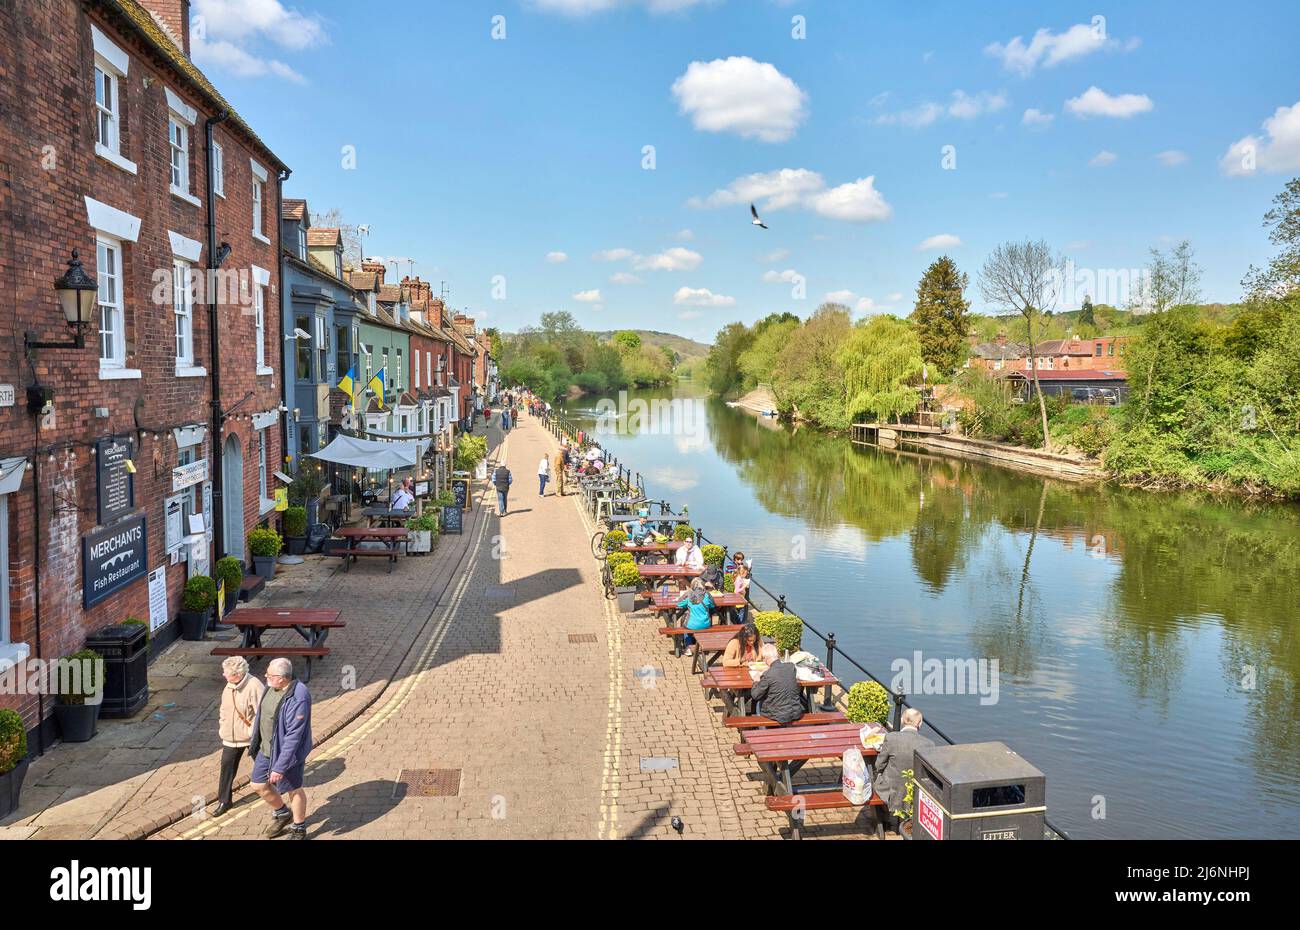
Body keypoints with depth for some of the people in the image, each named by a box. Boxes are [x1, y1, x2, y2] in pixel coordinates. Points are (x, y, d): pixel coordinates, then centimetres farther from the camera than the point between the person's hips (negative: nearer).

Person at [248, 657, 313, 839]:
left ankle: (299, 829, 36)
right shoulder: (273, 685, -7)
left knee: (293, 790, 13)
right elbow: (264, 712, 11)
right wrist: (256, 737, 22)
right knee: (259, 786, 19)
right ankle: (282, 813, 45)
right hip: (267, 748, 8)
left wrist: (280, 767, -26)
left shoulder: (298, 698, -33)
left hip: (288, 751, -8)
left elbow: (294, 736, -30)